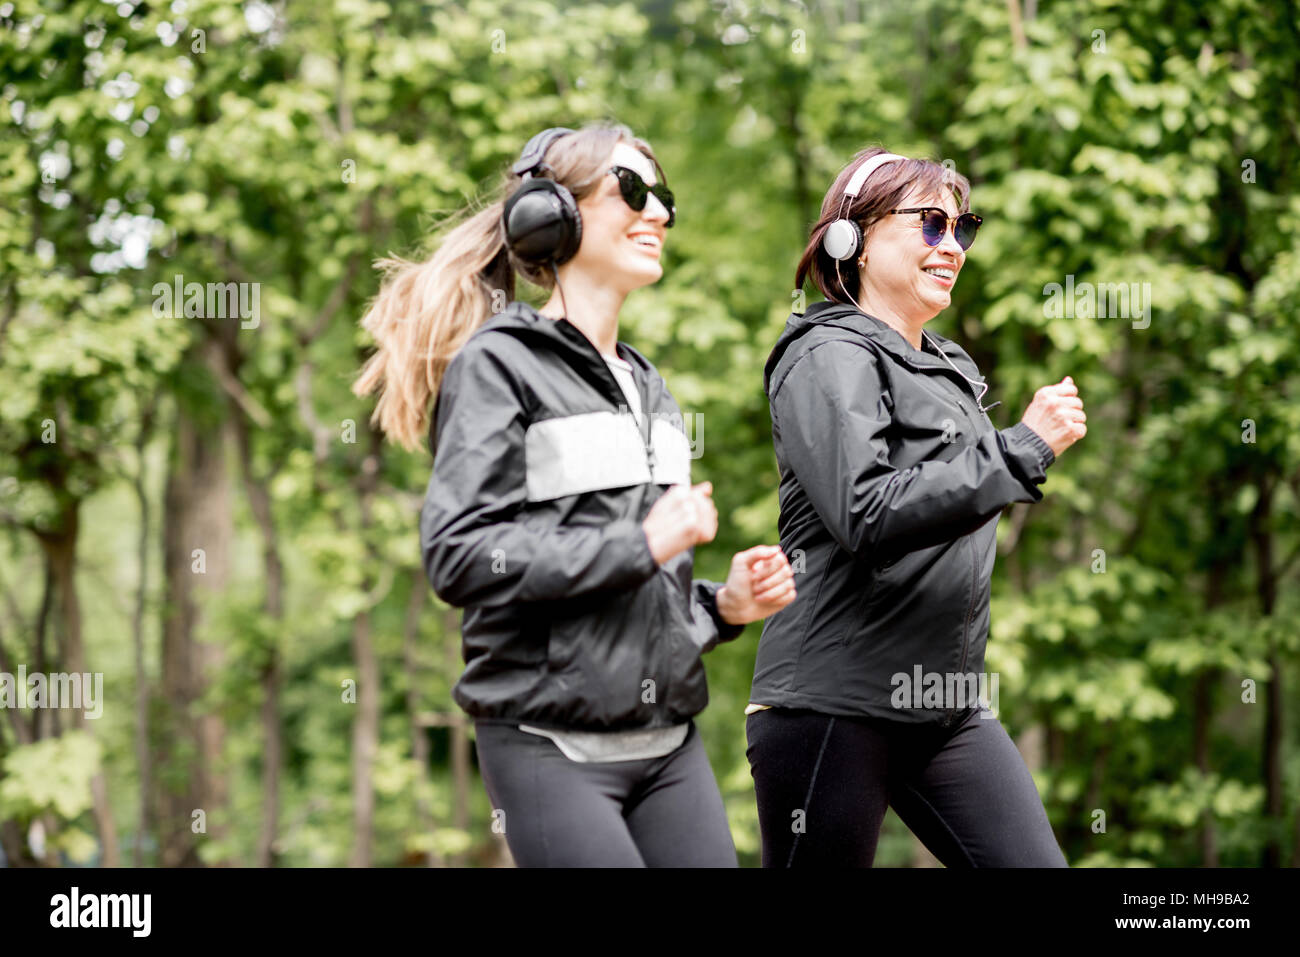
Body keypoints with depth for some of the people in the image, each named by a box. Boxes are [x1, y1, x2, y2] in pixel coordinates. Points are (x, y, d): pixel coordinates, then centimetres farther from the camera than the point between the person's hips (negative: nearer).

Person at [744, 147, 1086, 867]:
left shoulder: (953, 369, 17)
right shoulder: (830, 358, -9)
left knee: (1036, 864, -3)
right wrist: (1023, 450, -21)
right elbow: (864, 512, -23)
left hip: (947, 703, 8)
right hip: (833, 703, -8)